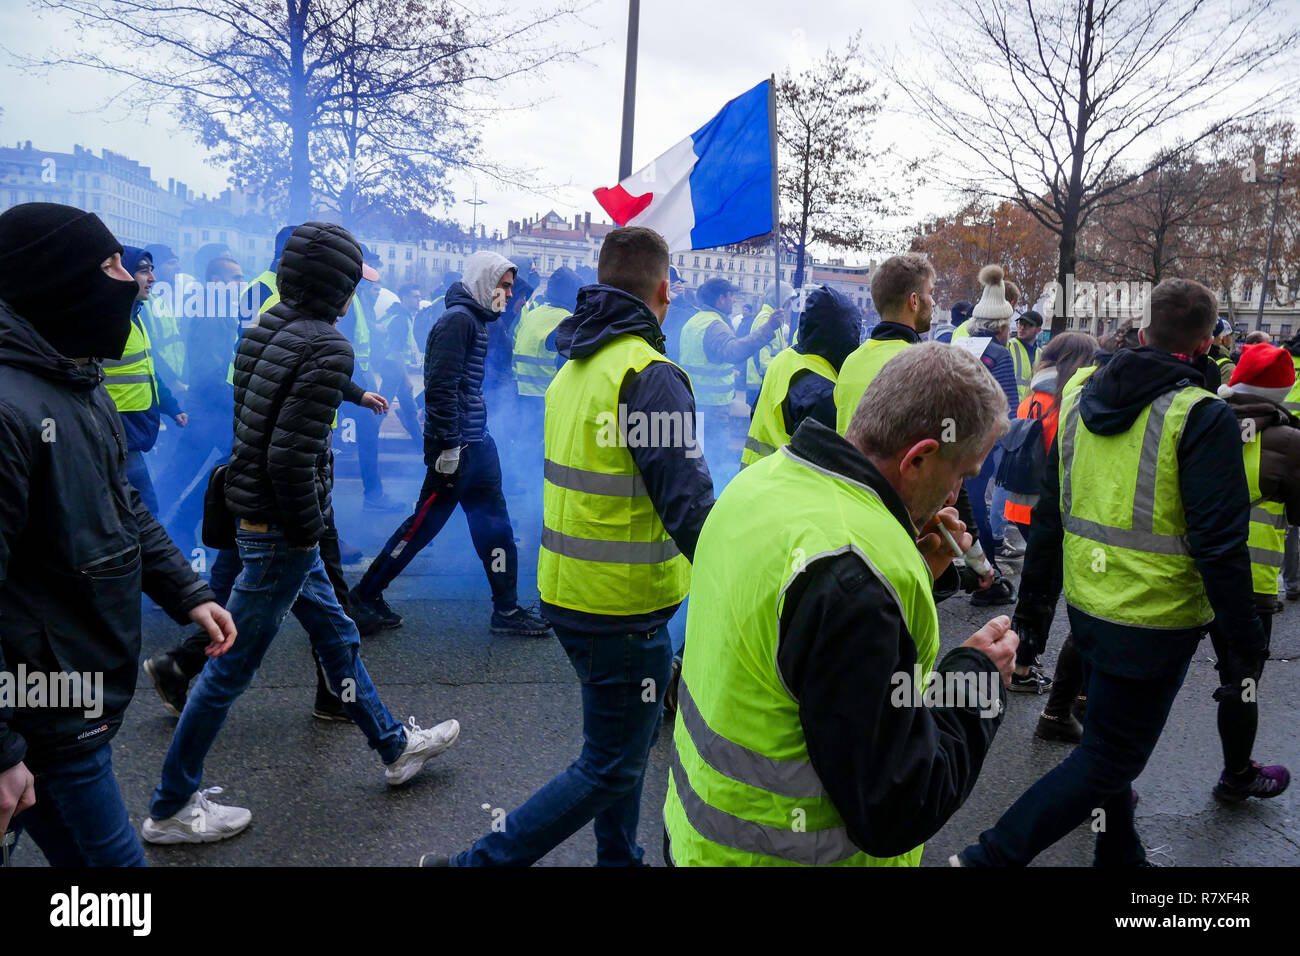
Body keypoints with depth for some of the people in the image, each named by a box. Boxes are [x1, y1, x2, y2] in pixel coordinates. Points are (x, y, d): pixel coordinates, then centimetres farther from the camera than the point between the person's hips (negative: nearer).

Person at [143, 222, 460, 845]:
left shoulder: (264, 326, 5)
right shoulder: (328, 347, -21)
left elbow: (257, 425, 10)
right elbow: (290, 455, -27)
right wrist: (307, 530, -13)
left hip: (251, 508, 9)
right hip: (281, 528, -9)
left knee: (334, 631, 20)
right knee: (232, 666, 5)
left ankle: (394, 746, 37)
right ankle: (170, 810, 23)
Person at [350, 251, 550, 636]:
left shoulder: (477, 320, 16)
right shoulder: (458, 319, -14)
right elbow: (441, 387, -21)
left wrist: (474, 439, 19)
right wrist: (448, 445, -21)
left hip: (477, 444, 10)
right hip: (456, 449, -10)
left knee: (494, 526, 10)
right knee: (424, 523, 1)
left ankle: (507, 611, 18)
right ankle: (366, 593, 17)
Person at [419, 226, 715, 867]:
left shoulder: (572, 369, 10)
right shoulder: (650, 376, -18)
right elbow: (688, 504, -24)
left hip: (568, 593, 9)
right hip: (624, 609, -9)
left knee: (624, 739, 24)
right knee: (612, 768, 6)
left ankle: (619, 859, 38)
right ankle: (481, 863, 11)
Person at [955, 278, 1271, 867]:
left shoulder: (1081, 396, 3)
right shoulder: (1202, 417, -16)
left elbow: (1050, 512, 7)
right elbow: (1220, 545, -18)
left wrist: (1035, 599, 15)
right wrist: (1246, 639, -7)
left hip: (1087, 608, 7)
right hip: (1155, 622, -7)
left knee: (1110, 740, 25)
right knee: (1106, 761, 4)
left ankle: (1119, 854, 43)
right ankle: (992, 857, 0)